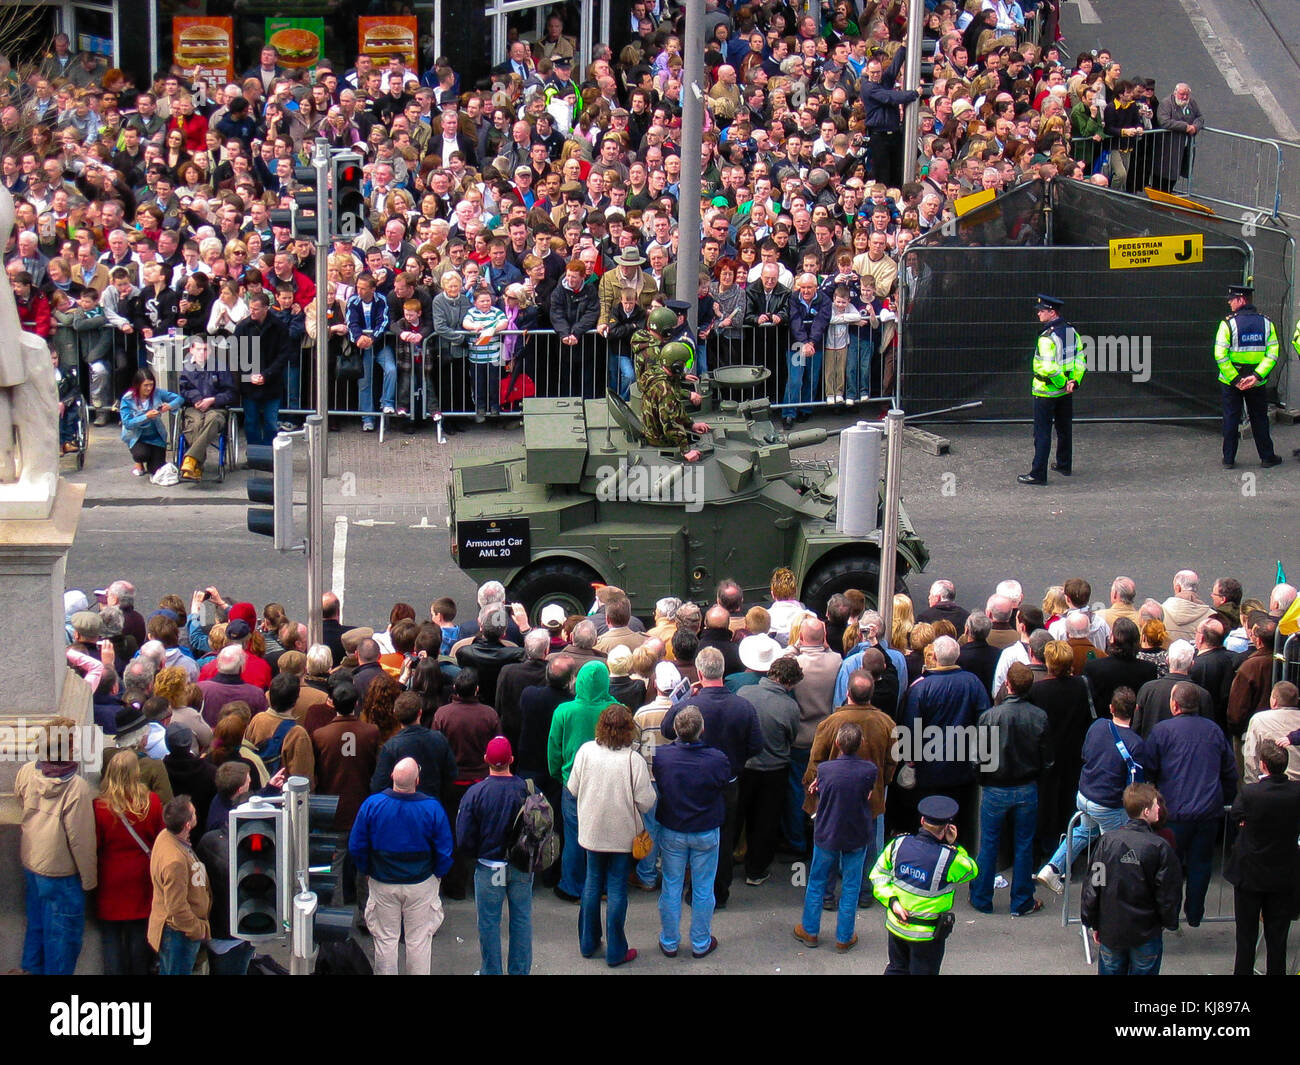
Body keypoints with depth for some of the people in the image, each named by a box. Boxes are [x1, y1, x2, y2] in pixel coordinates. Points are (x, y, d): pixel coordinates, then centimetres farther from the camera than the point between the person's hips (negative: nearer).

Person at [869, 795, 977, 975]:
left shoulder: (898, 844, -13)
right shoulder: (950, 859, -25)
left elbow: (878, 874, -4)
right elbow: (972, 871, -4)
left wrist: (892, 901, -7)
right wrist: (953, 845, -7)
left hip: (896, 925, 4)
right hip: (927, 933, -4)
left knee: (897, 969, 25)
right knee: (923, 972, 15)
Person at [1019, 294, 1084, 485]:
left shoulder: (1047, 338, -23)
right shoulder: (1071, 330, 4)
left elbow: (1049, 369, -29)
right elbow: (1080, 357, 7)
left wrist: (1063, 382, -15)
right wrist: (1073, 381, 1)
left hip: (1046, 392, -8)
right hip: (1066, 391, 8)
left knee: (1042, 433, -4)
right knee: (1064, 428, 21)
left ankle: (1038, 474, -4)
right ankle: (1064, 465, 34)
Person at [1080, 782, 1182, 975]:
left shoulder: (1108, 840, -8)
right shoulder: (1160, 847, -16)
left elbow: (1092, 887, -3)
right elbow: (1168, 894, -9)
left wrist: (1093, 923, 10)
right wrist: (1170, 922, 9)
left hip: (1110, 931, 2)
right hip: (1146, 934, -2)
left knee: (1110, 970, 15)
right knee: (1143, 970, 11)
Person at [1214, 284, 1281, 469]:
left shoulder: (1228, 324, -11)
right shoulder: (1266, 324, 0)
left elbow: (1220, 356, -17)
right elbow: (1272, 354, -8)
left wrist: (1235, 379, -15)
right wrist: (1257, 376, -14)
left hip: (1230, 382, -2)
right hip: (1257, 384, 2)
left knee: (1231, 419, 8)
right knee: (1259, 419, 14)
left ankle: (1229, 459, 12)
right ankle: (1267, 457, 20)